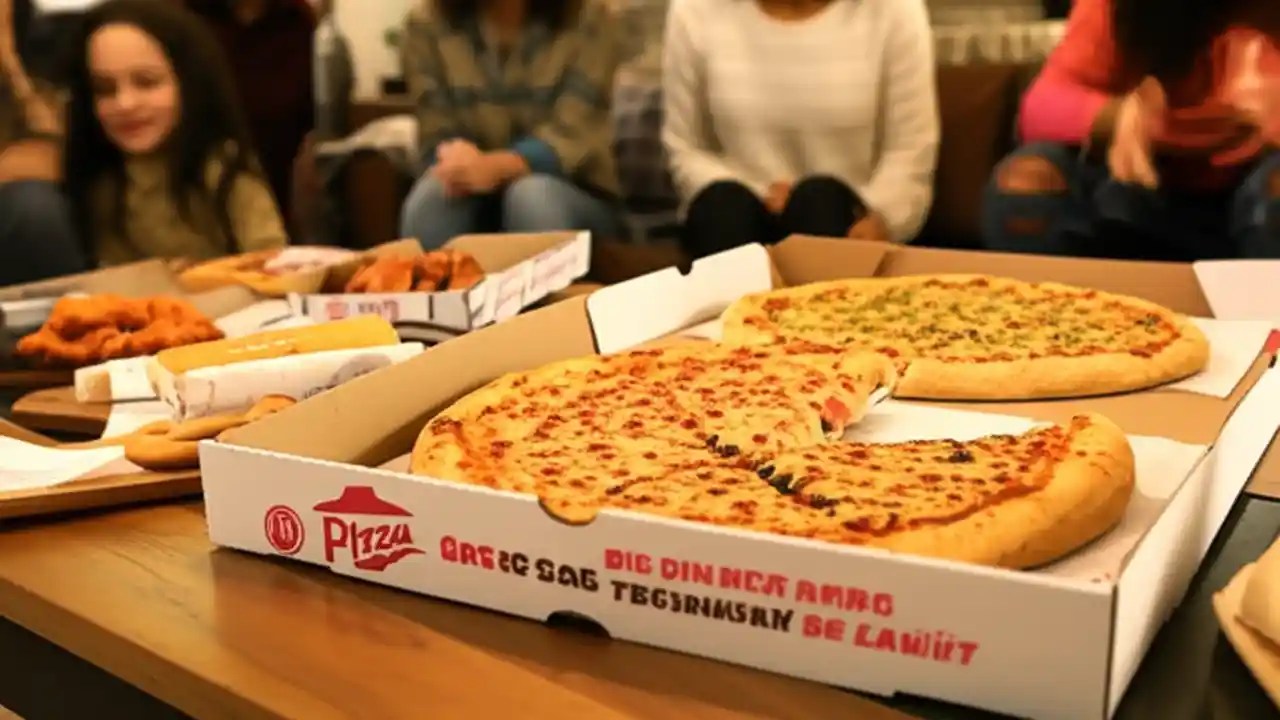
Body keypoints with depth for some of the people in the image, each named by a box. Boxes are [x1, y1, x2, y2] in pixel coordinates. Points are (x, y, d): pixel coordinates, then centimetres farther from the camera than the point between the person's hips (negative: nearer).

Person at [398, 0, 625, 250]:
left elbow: (572, 135, -19)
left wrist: (495, 166, -39)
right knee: (431, 196, -29)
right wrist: (460, 162, -32)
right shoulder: (427, 25, -5)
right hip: (479, 196, 1)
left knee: (532, 194, -33)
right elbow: (436, 140, -7)